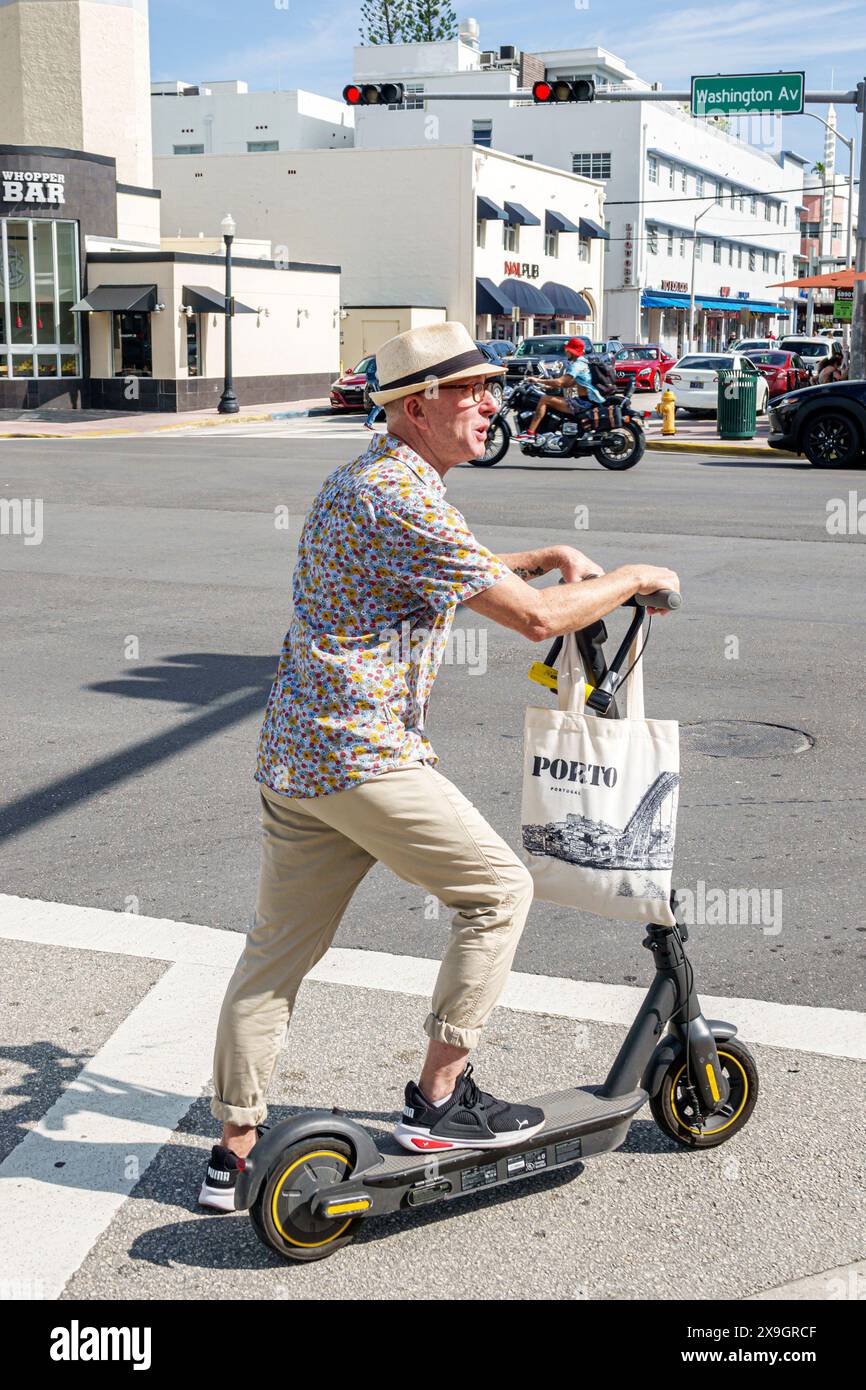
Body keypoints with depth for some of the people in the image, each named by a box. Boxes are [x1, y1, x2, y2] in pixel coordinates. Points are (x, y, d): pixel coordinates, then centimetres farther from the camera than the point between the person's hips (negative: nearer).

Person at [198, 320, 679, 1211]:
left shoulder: (364, 480, 18)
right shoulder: (402, 499, -15)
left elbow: (456, 571, 35)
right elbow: (535, 617, -17)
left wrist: (552, 556, 25)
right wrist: (634, 578, -1)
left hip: (292, 752, 10)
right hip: (361, 754, -10)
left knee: (276, 949, 14)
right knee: (498, 890, 4)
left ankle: (234, 1150, 23)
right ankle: (437, 1101, 9)